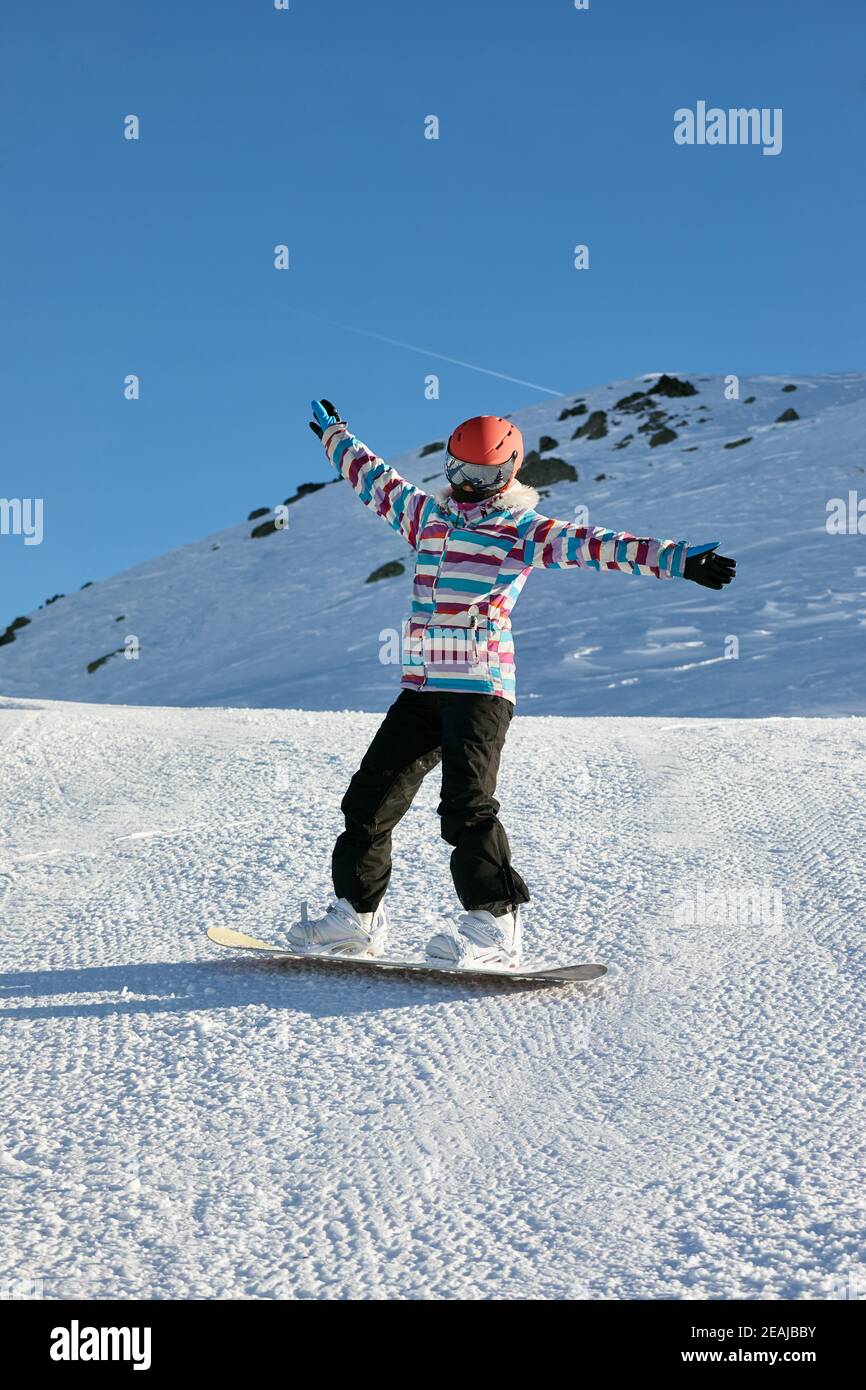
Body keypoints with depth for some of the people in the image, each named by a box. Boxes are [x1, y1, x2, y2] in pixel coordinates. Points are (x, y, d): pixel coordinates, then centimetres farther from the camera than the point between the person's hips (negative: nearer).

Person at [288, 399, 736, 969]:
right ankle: (358, 915, 18)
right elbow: (374, 479, 33)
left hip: (482, 686, -6)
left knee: (466, 805, -19)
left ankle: (496, 927, -16)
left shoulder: (524, 531, 0)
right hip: (422, 686, 6)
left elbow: (594, 544, -12)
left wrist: (678, 558, -23)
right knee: (370, 799, 6)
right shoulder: (428, 513, 16)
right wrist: (334, 433, 47)